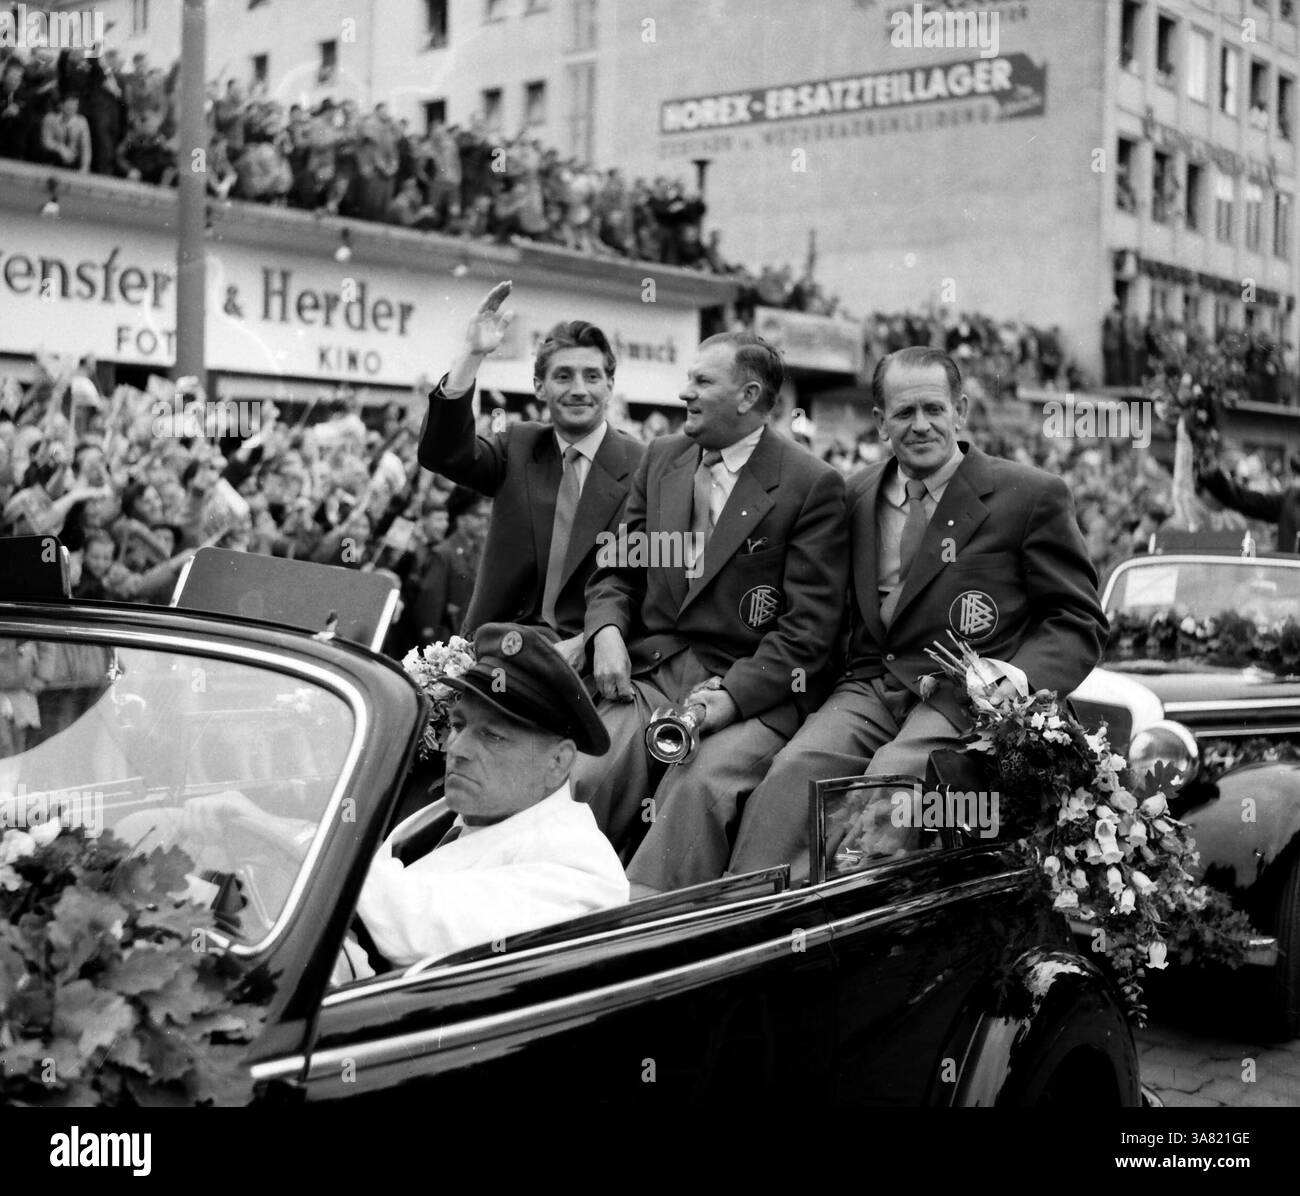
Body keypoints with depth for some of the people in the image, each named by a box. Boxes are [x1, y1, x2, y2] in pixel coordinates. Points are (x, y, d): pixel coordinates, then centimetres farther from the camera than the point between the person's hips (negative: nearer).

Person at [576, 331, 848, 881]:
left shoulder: (812, 484, -3)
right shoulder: (662, 458, 15)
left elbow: (809, 626, -6)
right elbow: (615, 571, 20)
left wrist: (732, 696, -17)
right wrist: (607, 631, -3)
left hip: (753, 691, -4)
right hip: (649, 675, 4)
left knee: (698, 788, -33)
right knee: (586, 777, -24)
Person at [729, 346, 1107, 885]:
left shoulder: (1032, 496, 3)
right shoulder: (857, 495, 17)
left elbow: (1078, 620, 3)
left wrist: (1017, 685, -15)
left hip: (967, 699, -4)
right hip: (869, 691, 4)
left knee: (889, 780, -33)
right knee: (793, 771, -26)